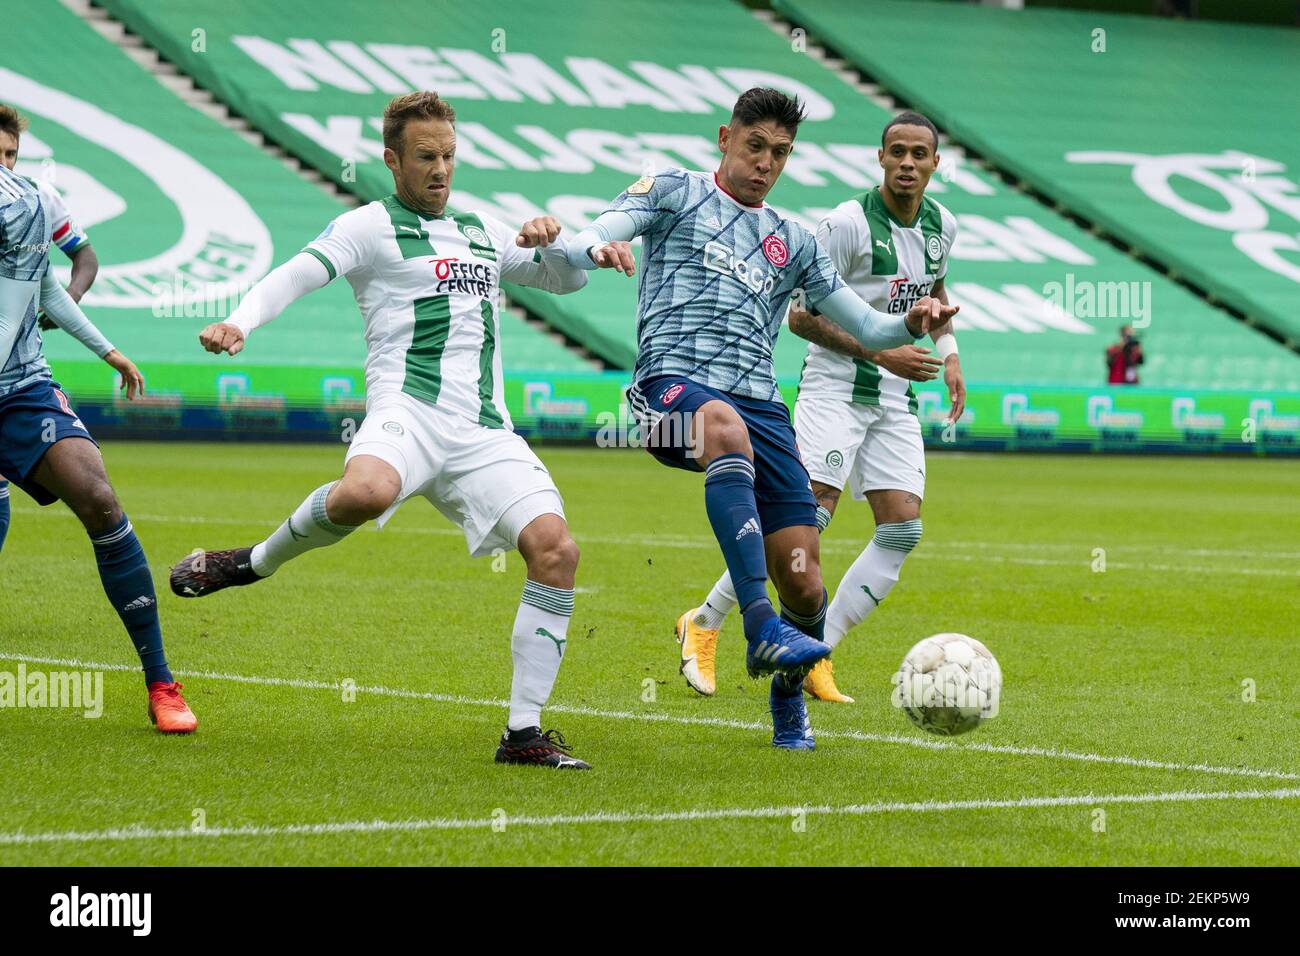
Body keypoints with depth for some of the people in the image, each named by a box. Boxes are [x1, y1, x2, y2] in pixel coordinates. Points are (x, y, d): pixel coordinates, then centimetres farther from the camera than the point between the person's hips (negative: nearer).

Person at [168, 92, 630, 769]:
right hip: (408, 408, -5)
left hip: (485, 432, 5)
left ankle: (524, 732, -8)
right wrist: (239, 322, -24)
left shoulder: (483, 232, 26)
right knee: (365, 492, -39)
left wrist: (553, 240, 10)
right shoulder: (371, 225, 9)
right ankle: (256, 564, -7)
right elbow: (296, 275, -4)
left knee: (555, 548, -15)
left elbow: (569, 279, 34)